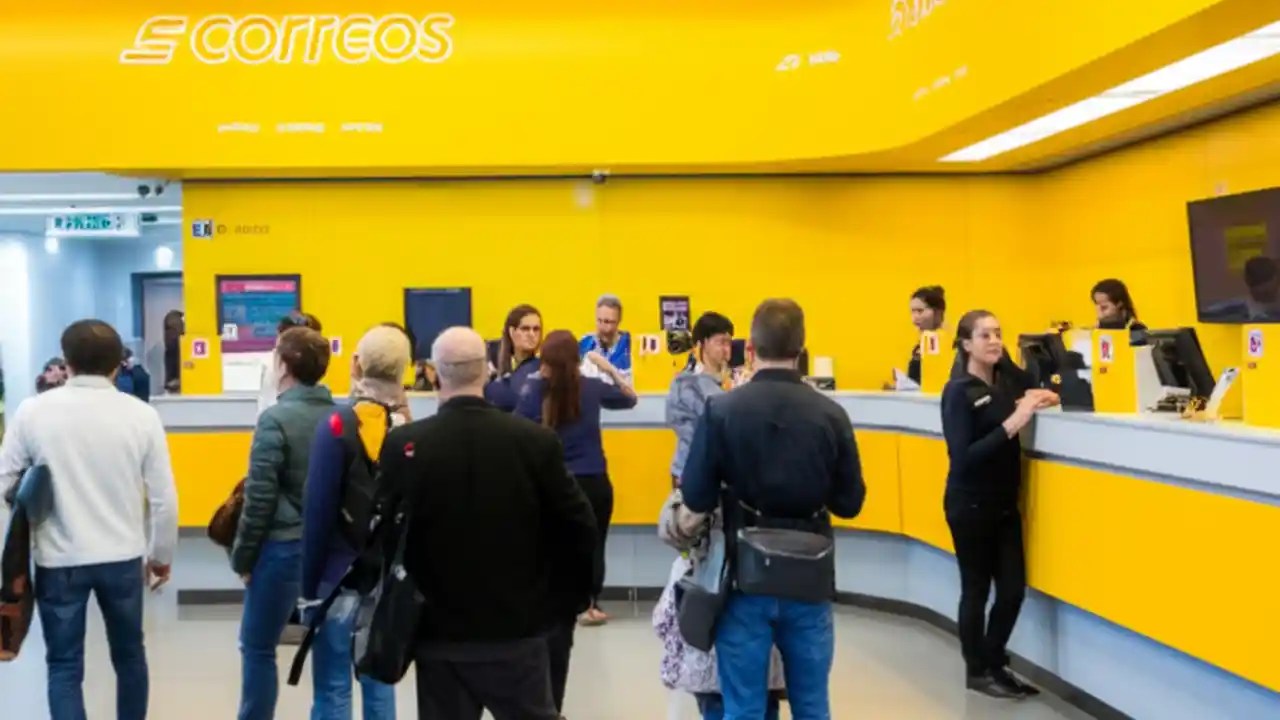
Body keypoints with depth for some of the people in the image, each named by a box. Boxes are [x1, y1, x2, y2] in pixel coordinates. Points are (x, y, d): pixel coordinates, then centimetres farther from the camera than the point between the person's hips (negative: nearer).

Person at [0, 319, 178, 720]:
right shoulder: (141, 414, -5)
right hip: (123, 557, 1)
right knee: (129, 654, 19)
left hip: (59, 560, -1)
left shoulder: (33, 412, -6)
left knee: (64, 665, 9)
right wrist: (161, 554, 11)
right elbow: (164, 497, -3)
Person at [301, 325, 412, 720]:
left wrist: (309, 584, -5)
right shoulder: (407, 426, 0)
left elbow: (318, 512, -12)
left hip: (340, 574, -4)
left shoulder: (339, 425, -12)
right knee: (380, 680, 14)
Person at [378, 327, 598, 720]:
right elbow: (578, 526, -7)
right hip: (517, 629, 0)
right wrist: (568, 598, 8)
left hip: (439, 630, 0)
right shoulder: (535, 441, -10)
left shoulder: (403, 445, -10)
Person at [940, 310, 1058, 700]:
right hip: (970, 505, -6)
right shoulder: (958, 392, -15)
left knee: (1013, 589, 9)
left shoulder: (1008, 377, 0)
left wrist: (1041, 398, -10)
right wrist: (1011, 424, -29)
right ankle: (977, 671, 23)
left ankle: (994, 663, 28)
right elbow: (962, 458, -21)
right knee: (976, 588, 6)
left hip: (1005, 502, 6)